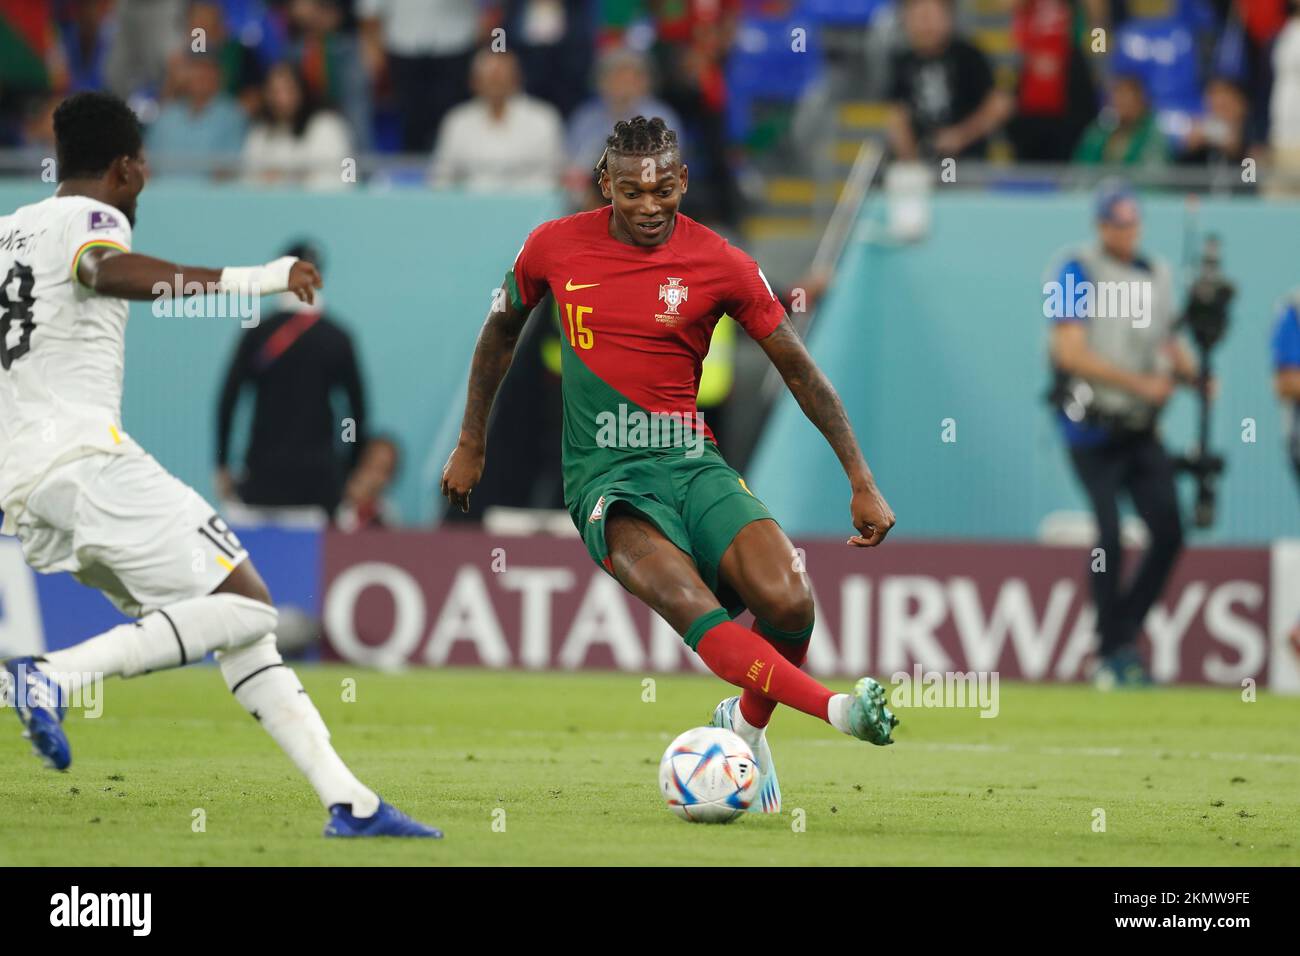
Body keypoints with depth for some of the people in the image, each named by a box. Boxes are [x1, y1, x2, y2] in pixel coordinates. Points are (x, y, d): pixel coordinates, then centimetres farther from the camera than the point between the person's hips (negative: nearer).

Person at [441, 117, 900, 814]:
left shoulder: (720, 264, -2)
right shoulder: (554, 248, 1)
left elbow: (799, 371, 5)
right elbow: (501, 332, 20)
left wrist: (861, 482, 3)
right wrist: (470, 445, 23)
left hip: (692, 462, 1)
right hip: (605, 476, -1)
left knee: (787, 601, -22)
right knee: (692, 607, -30)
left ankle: (748, 724, 7)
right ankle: (840, 711, -42)